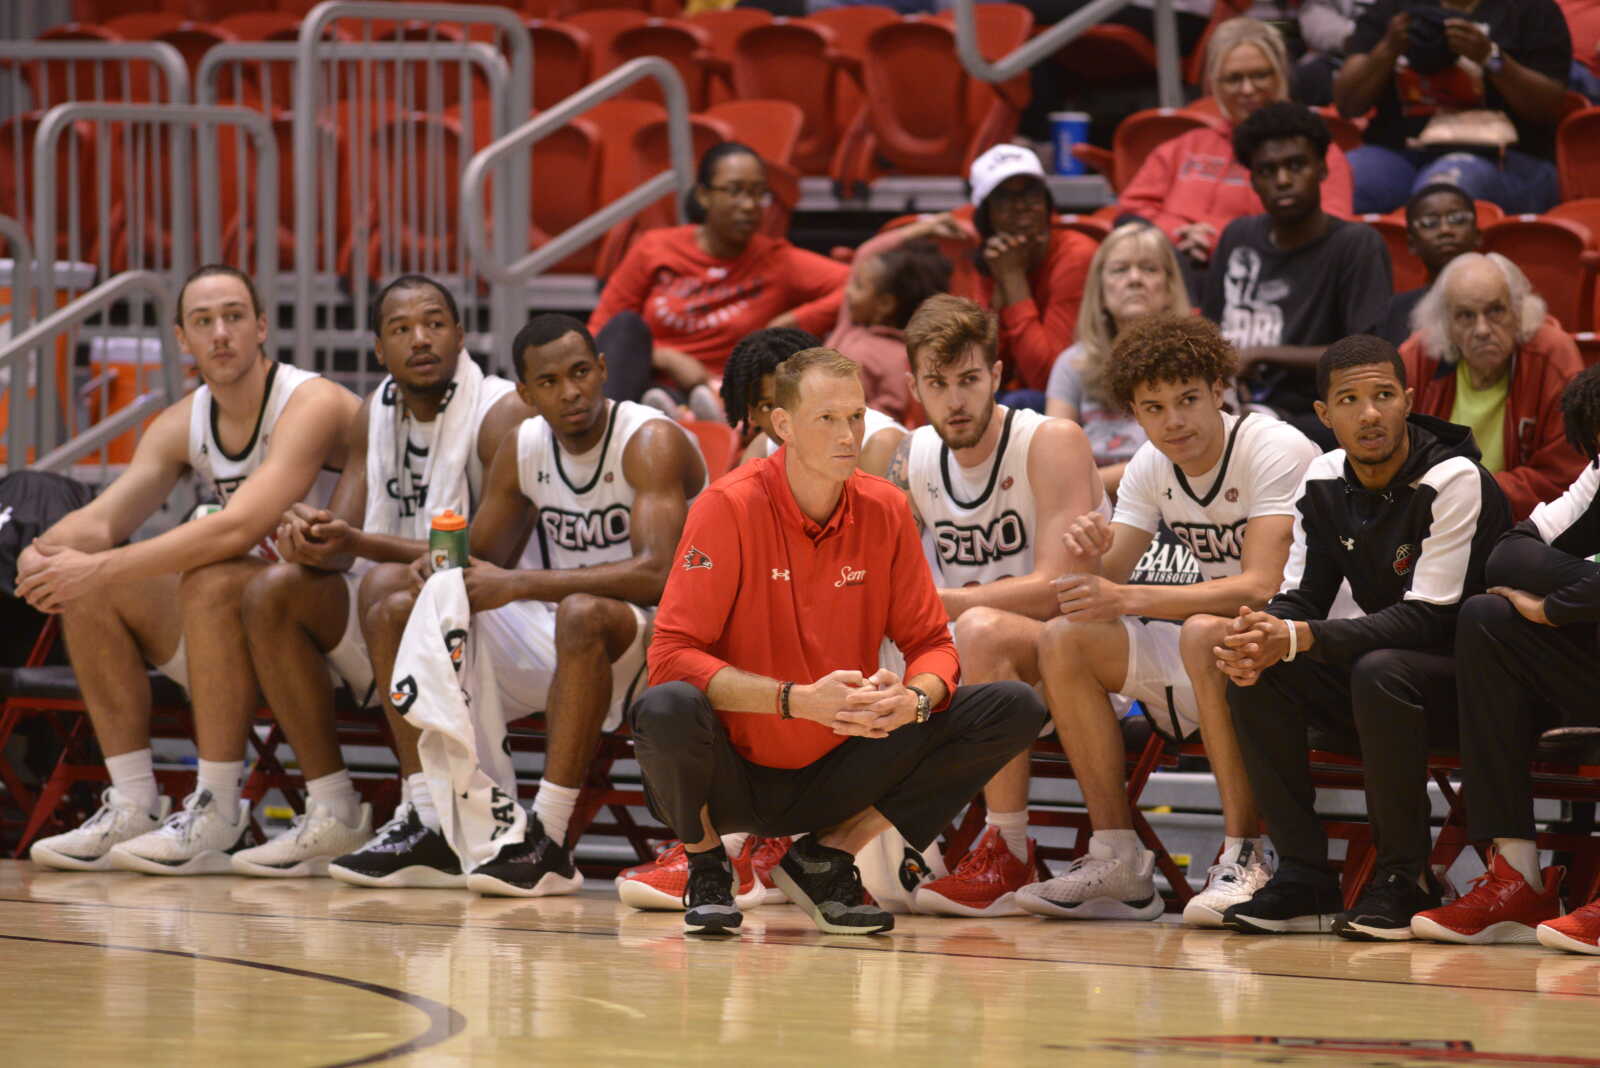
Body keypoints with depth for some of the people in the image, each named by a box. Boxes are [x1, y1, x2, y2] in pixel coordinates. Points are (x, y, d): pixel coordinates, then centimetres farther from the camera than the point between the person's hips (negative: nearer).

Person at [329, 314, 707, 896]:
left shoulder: (651, 443, -17)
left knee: (582, 614, -41)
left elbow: (655, 574, -30)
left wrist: (519, 585, -32)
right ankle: (429, 824, -7)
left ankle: (547, 841, -40)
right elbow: (482, 562, 15)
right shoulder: (522, 449, 5)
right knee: (394, 615, 1)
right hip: (553, 636, 8)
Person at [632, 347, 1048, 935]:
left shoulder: (884, 508, 0)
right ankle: (707, 867, -3)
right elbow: (672, 655, -20)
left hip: (831, 776, 4)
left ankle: (825, 857, 1)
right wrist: (798, 700, -31)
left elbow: (931, 642, 4)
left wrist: (914, 699, -21)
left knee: (1015, 709, -9)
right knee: (665, 710, -38)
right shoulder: (729, 507, -15)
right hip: (732, 773, -4)